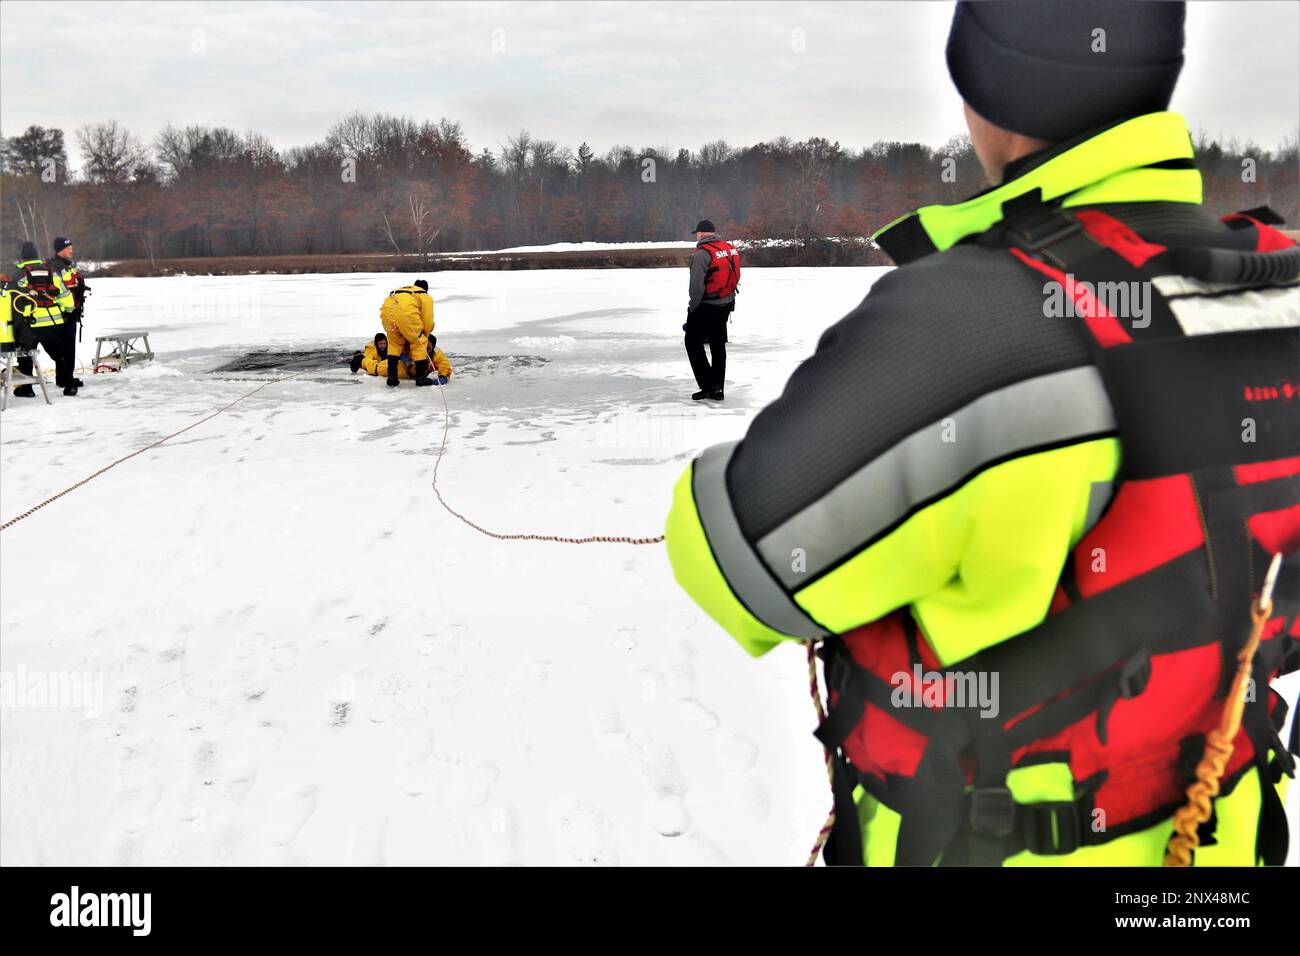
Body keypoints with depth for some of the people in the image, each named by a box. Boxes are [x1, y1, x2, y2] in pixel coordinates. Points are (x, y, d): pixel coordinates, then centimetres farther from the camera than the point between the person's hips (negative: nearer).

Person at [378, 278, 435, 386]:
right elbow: (428, 321, 21)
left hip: (386, 310, 5)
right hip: (406, 311, -5)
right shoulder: (426, 296, 27)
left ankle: (392, 376, 21)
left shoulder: (399, 290, 42)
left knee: (394, 342, 25)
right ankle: (421, 377, 12)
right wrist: (424, 337, 38)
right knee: (419, 342, 13)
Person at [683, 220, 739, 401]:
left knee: (693, 343, 5)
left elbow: (696, 285, -21)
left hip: (706, 307, -7)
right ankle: (717, 388, 20)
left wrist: (692, 308, -10)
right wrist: (728, 301, 12)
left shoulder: (702, 253, -17)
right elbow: (734, 277, 7)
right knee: (718, 345, 16)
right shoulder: (731, 249, 6)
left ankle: (708, 385, -2)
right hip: (726, 305, 7)